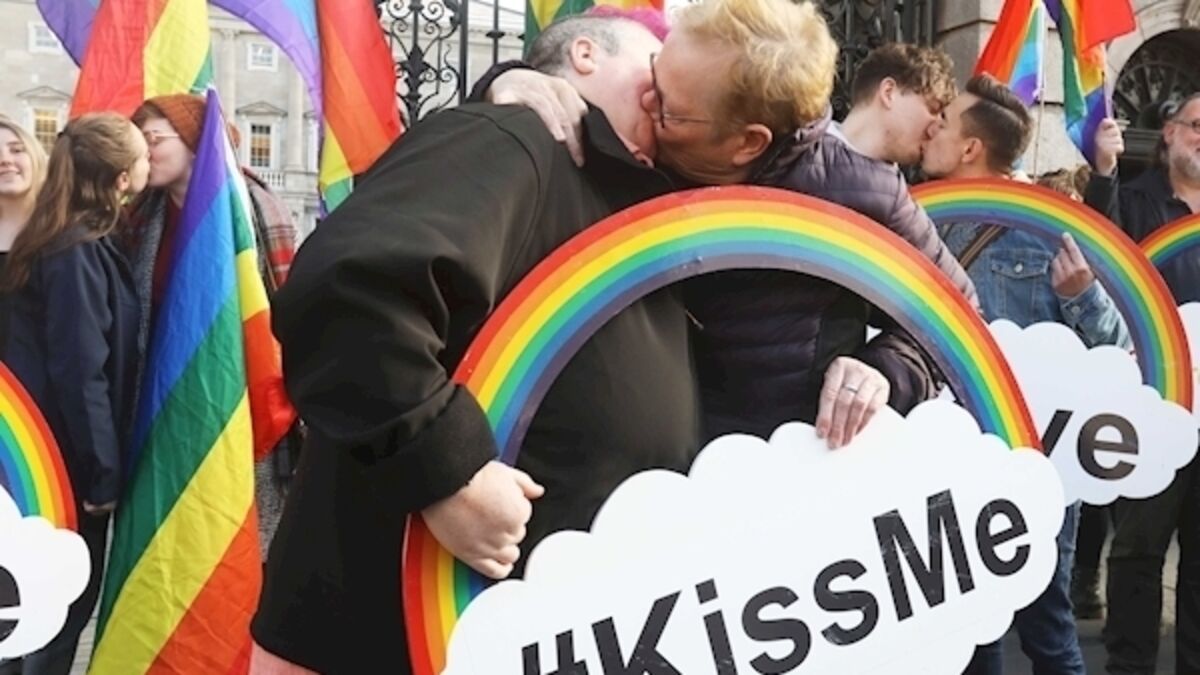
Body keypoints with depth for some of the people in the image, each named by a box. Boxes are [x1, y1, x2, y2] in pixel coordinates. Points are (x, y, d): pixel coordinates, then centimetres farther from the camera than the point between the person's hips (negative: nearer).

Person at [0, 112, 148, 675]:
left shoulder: (75, 241, 9)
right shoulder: (79, 252, -20)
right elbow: (81, 373, -22)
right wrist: (102, 472, -18)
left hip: (51, 452, 9)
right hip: (70, 459, -9)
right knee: (67, 596, 3)